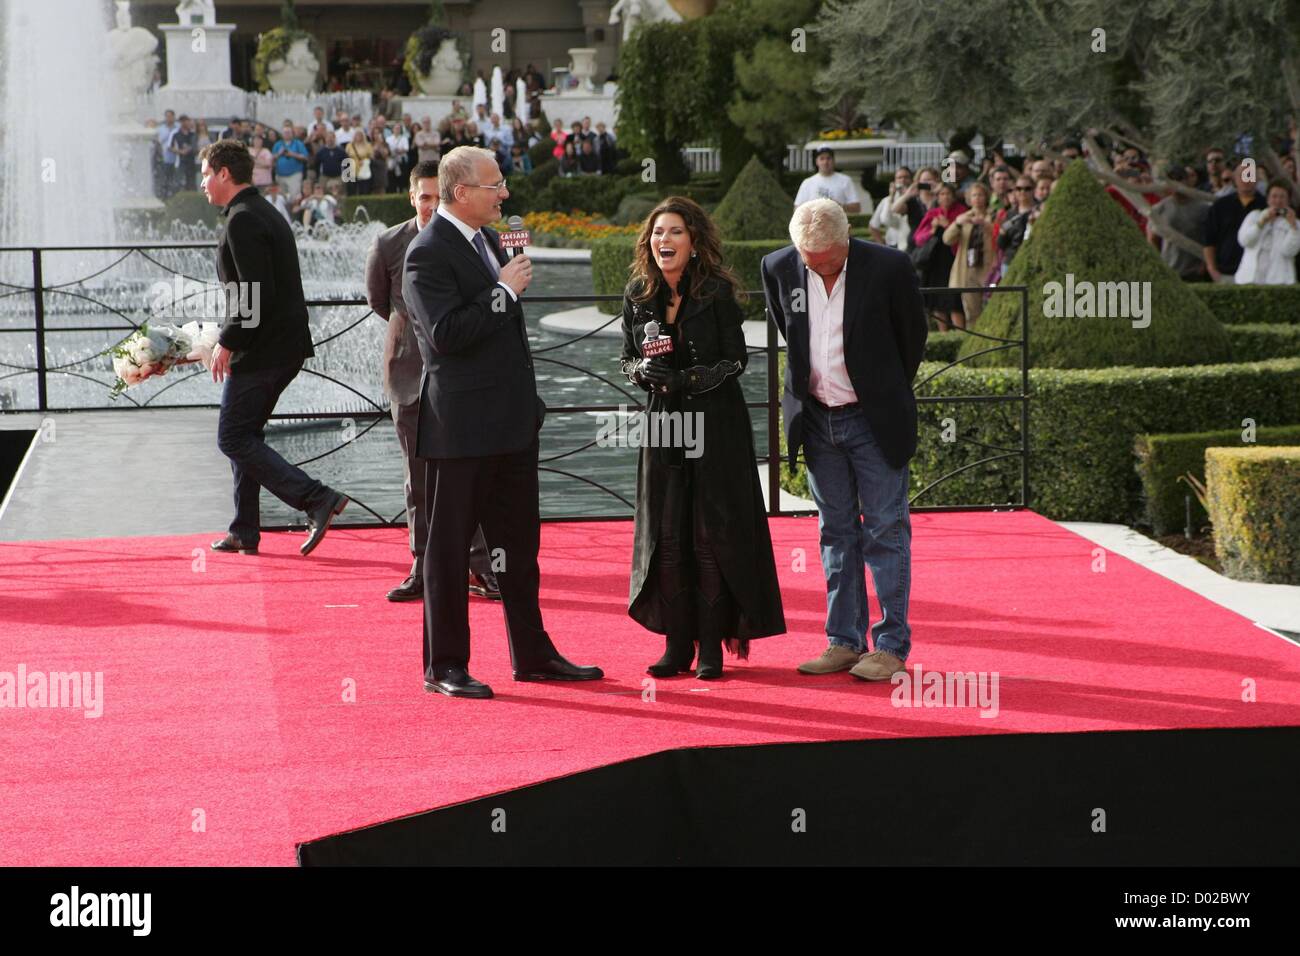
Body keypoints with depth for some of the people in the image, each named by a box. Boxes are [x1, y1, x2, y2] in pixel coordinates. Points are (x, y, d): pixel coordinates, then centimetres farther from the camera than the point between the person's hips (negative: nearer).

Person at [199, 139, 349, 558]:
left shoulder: (243, 220, -16)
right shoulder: (266, 212, 16)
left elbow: (257, 295, -23)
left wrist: (227, 342, -15)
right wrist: (231, 337, 19)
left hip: (262, 350, -10)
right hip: (285, 345, 10)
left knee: (233, 438, -5)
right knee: (245, 434, 16)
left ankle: (317, 499, -13)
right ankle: (244, 531, 20)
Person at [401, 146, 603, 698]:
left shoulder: (486, 240, 14)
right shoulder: (428, 254, -14)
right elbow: (445, 334, -25)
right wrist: (504, 291, -19)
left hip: (511, 423, 9)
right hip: (460, 428, -9)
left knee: (519, 543, 14)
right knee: (449, 548, 1)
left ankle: (532, 655, 23)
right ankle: (444, 667, 10)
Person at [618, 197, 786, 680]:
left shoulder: (717, 291, -7)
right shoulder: (638, 295, 5)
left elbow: (736, 359, -7)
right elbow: (628, 360, 11)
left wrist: (687, 380, -20)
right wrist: (645, 371, -12)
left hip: (716, 423, -3)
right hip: (663, 423, 4)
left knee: (712, 531, -3)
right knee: (666, 533, 2)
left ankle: (712, 645, 4)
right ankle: (678, 643, 10)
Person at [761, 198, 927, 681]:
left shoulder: (888, 267, -14)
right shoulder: (778, 268, -4)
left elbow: (913, 334, 1)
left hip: (874, 421, -4)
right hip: (817, 420, 4)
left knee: (885, 530, 0)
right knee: (837, 532, 10)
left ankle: (891, 646, 4)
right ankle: (844, 642, 16)